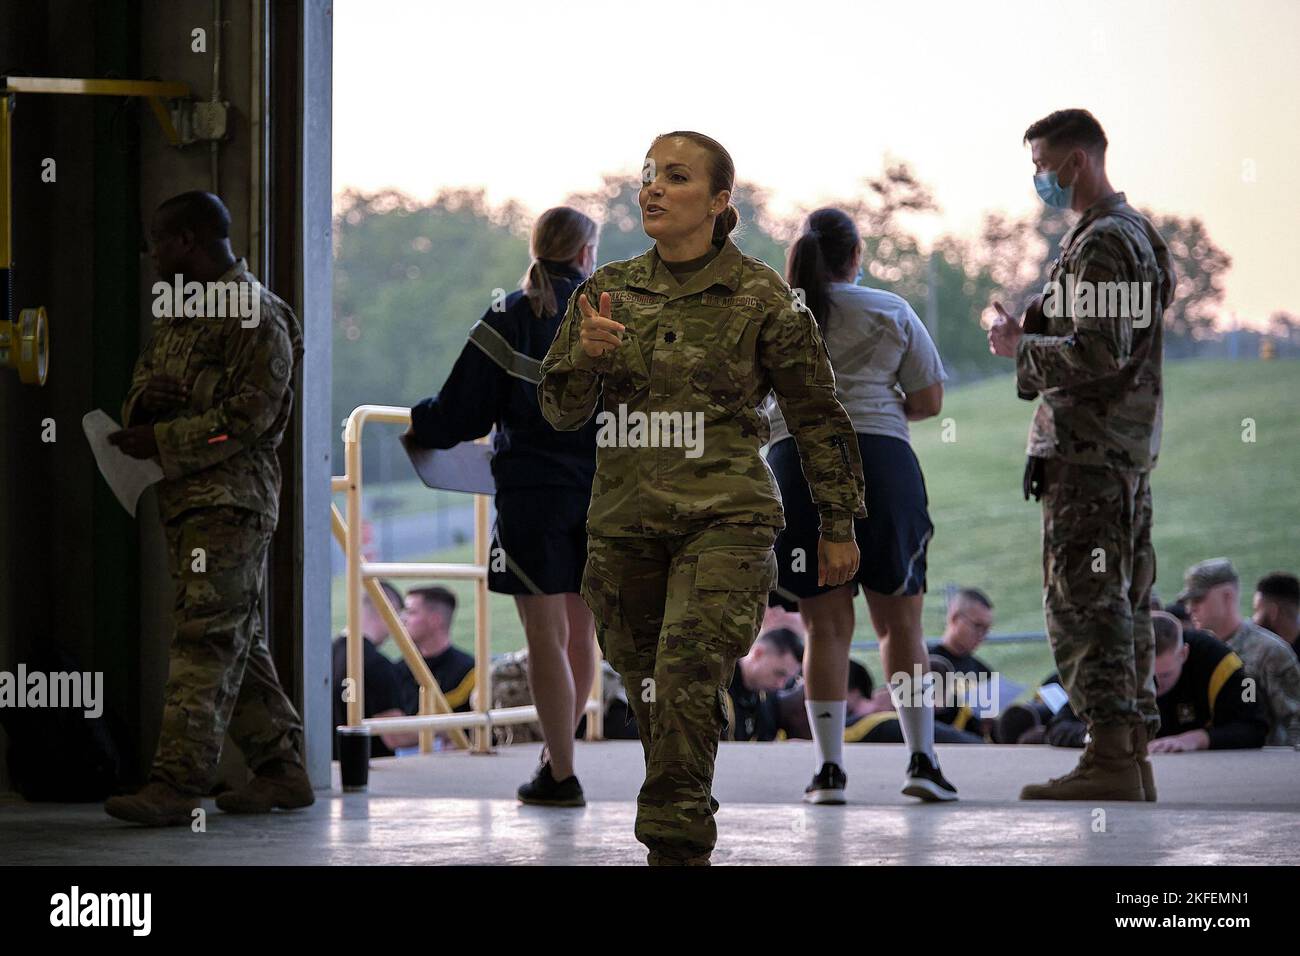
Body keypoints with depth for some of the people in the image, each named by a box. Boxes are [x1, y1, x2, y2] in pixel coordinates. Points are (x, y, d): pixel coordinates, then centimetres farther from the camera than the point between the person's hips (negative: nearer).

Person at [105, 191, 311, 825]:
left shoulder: (255, 316, -11)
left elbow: (249, 417, -17)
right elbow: (148, 372, 26)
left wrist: (162, 440, -18)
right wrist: (145, 400, 1)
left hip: (229, 497, -10)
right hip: (186, 498, 10)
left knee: (206, 638, -13)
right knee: (236, 641, 12)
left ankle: (175, 785, -18)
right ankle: (281, 769, 19)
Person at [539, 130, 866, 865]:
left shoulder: (759, 296, -2)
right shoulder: (611, 290, 8)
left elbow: (817, 414, 5)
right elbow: (561, 410, 10)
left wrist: (840, 523, 7)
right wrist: (588, 355, -12)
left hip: (725, 519, -4)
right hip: (625, 521, 4)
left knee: (687, 677, -22)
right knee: (653, 694, 9)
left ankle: (675, 845, -22)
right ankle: (685, 844, 23)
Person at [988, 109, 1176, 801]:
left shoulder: (1101, 243, -13)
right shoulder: (1136, 233, 20)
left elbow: (1099, 353, -22)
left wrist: (1023, 347, -8)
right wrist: (1031, 338, 11)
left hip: (1087, 448, -10)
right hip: (1130, 442, 10)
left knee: (1083, 601, -10)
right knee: (1124, 605, 10)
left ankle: (1109, 760, -13)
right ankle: (1133, 756, 12)